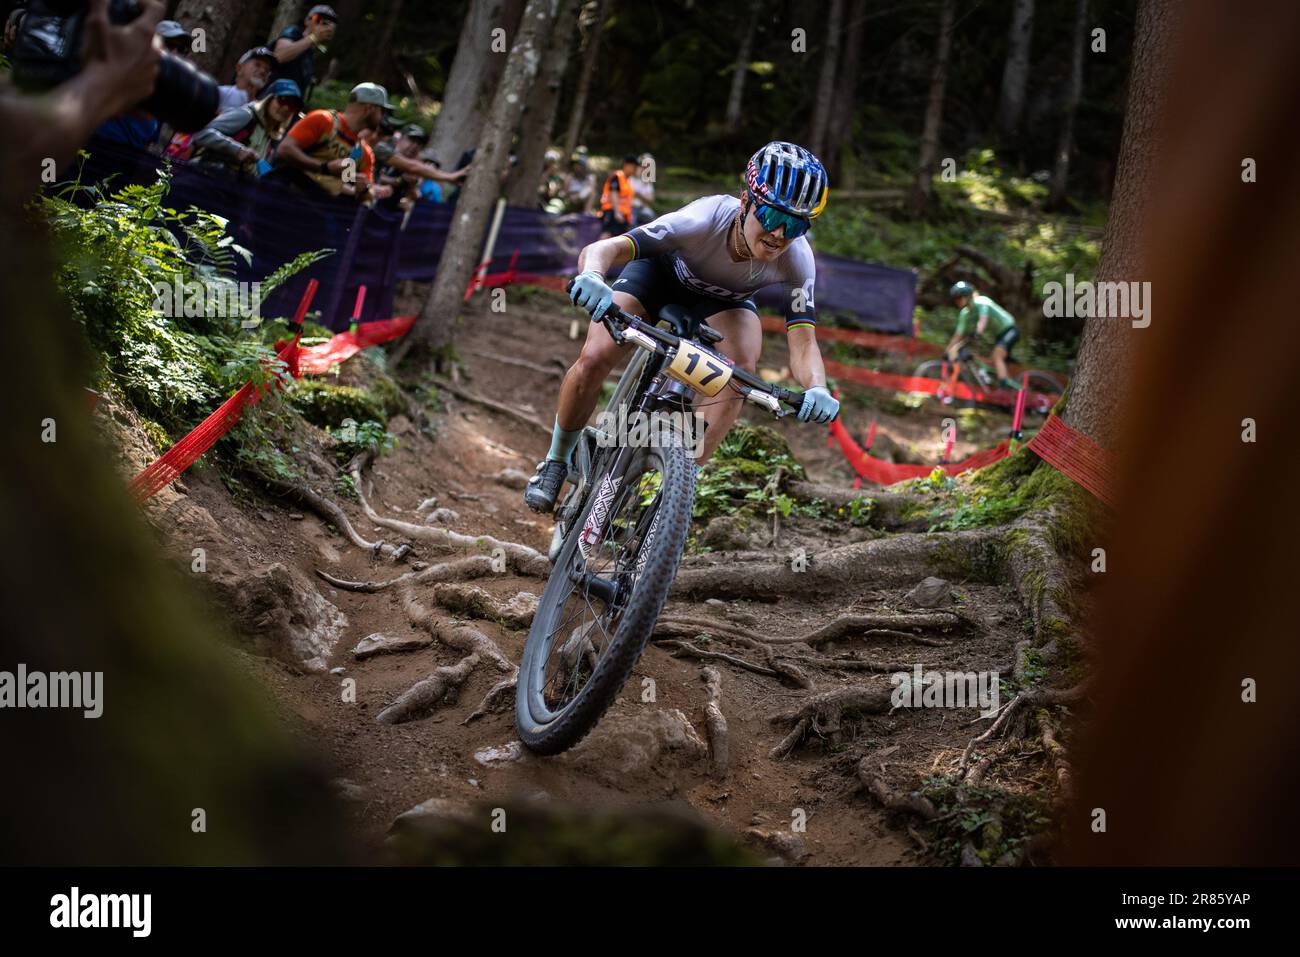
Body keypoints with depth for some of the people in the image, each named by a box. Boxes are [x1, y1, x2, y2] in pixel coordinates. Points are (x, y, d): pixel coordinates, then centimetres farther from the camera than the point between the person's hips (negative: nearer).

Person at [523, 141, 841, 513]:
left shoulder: (797, 260, -33)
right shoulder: (706, 220, -41)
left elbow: (803, 341, -33)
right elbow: (602, 248, -47)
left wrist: (817, 388, -55)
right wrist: (592, 276, -71)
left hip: (723, 298, 2)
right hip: (661, 272, -2)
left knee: (741, 369, -27)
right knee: (596, 357, -21)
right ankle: (556, 461, 6)